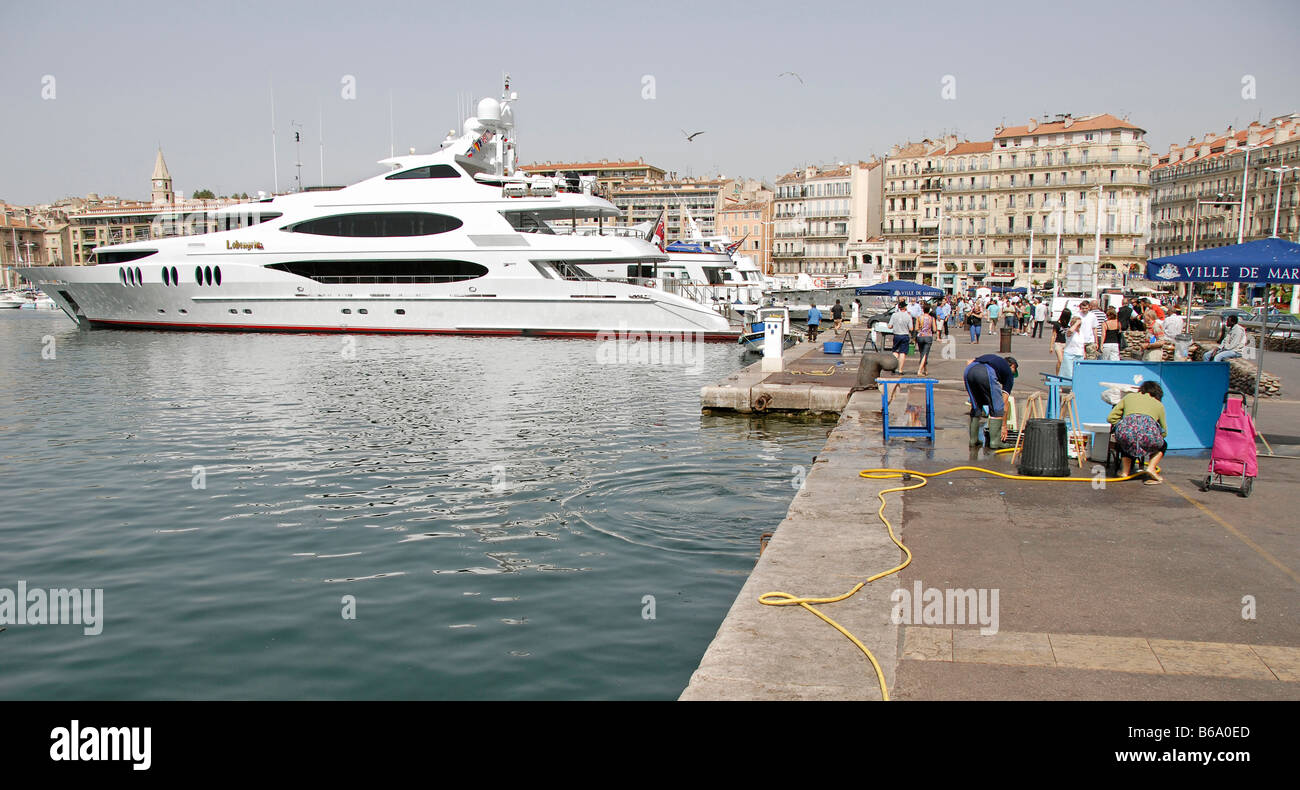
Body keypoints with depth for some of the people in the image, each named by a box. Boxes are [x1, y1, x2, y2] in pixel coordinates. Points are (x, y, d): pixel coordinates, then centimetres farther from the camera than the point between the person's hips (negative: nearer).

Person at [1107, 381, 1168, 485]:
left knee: (1126, 444, 38)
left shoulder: (1129, 396, 31)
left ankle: (1125, 471, 19)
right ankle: (1151, 468, 9)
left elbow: (1110, 418, 27)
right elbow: (1164, 433, 39)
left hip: (1125, 429, 1)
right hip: (1148, 431, -1)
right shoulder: (1159, 404, 32)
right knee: (1162, 445, 33)